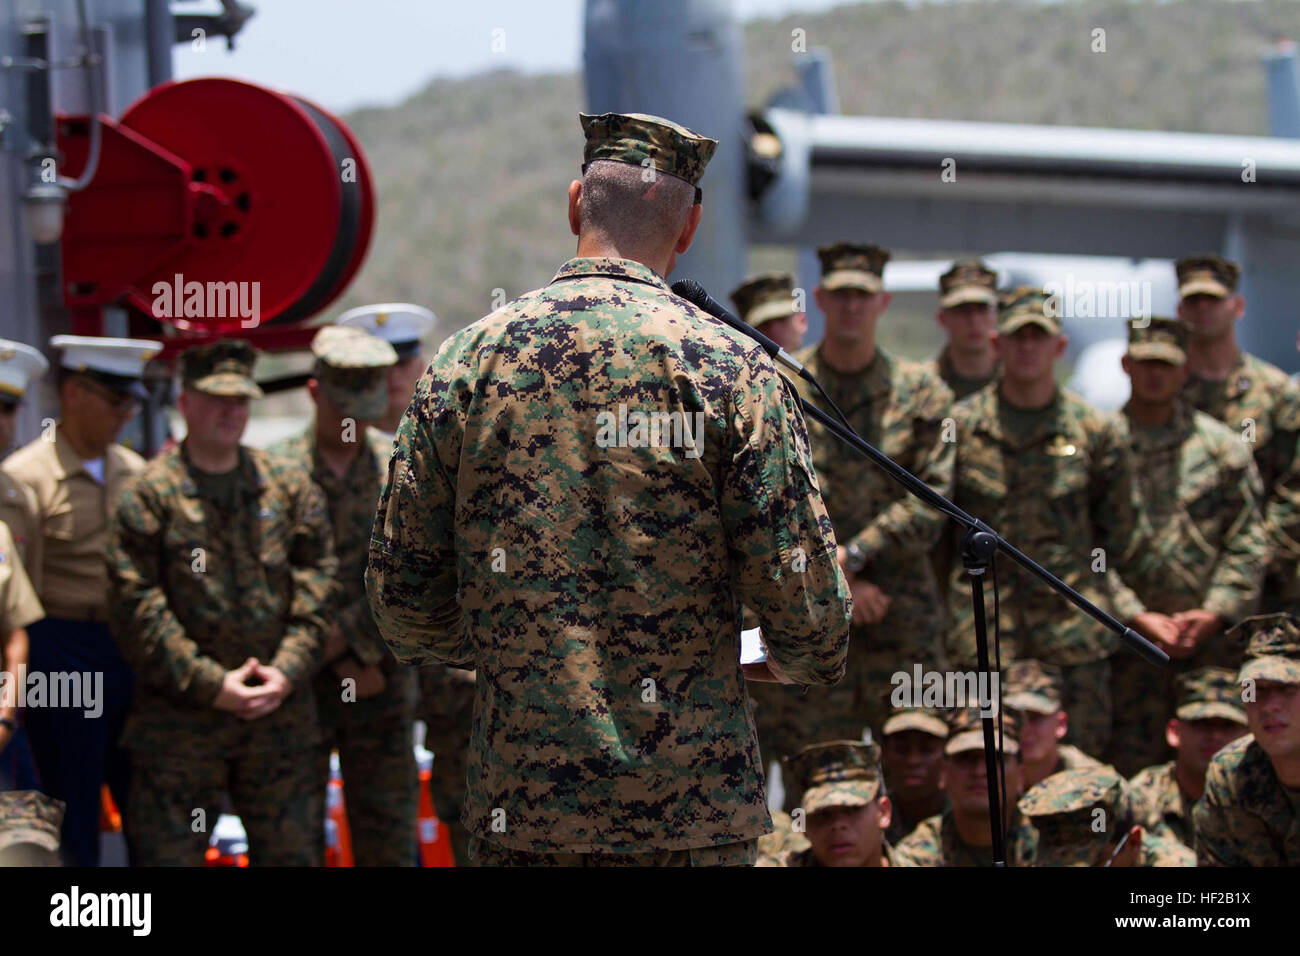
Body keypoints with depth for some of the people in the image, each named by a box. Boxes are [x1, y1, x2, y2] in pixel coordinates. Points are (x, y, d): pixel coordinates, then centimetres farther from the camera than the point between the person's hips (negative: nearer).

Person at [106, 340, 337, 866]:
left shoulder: (289, 487, 9)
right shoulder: (150, 494, -3)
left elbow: (316, 583, 7)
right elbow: (136, 605, -9)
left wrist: (288, 670, -7)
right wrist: (212, 684, -12)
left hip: (280, 709, 3)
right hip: (179, 718, -3)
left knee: (294, 849, 7)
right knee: (168, 851, -1)